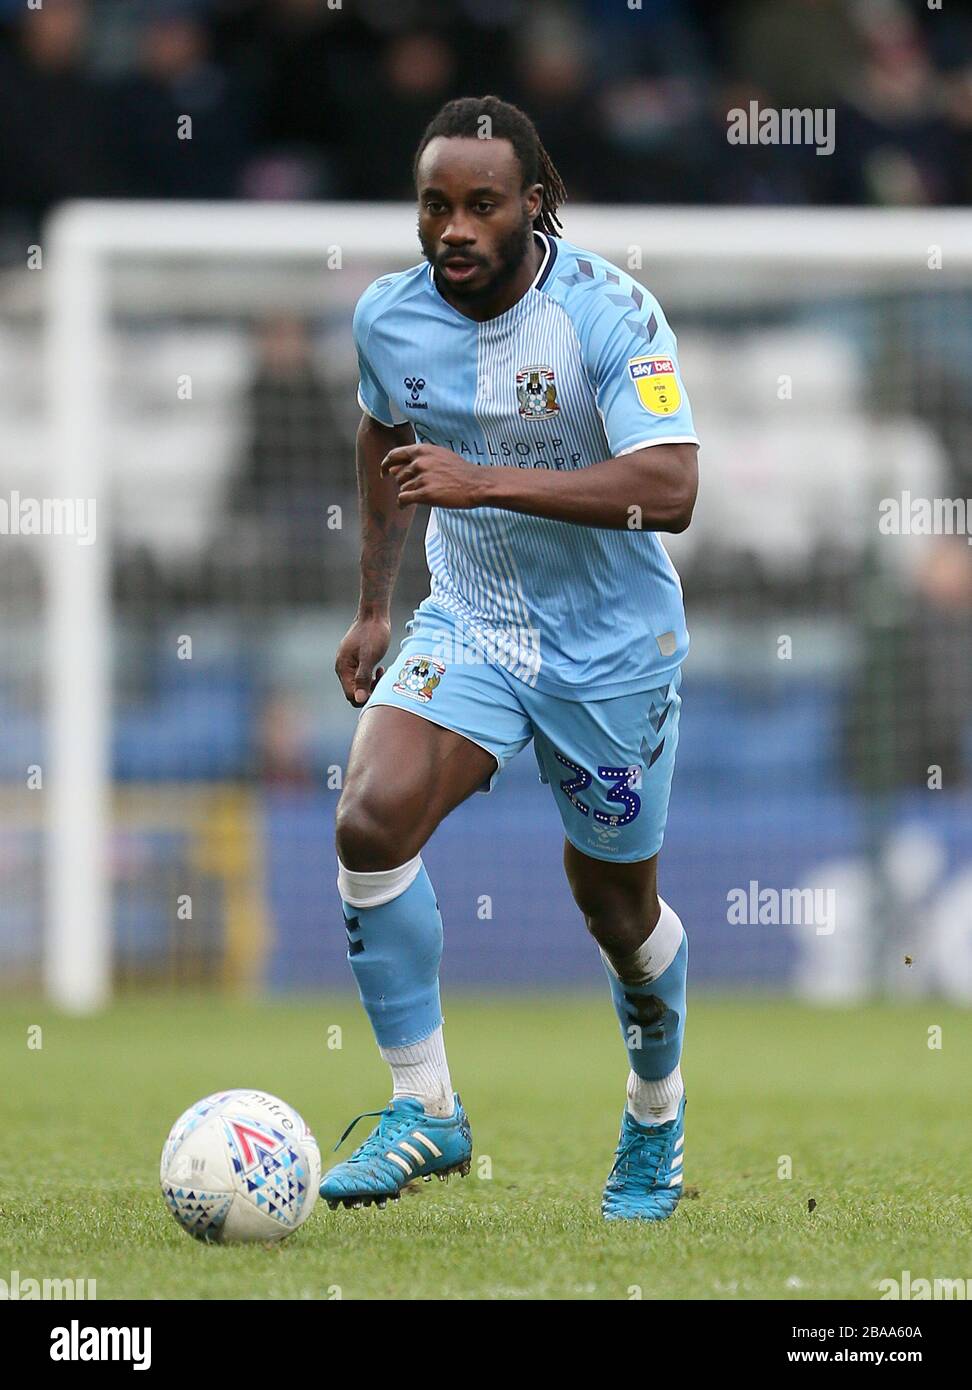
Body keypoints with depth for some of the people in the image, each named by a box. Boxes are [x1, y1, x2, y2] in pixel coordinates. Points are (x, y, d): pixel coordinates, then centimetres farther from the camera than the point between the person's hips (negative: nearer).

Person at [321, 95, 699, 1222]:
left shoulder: (609, 312, -21)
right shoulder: (388, 316, -6)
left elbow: (669, 490, -31)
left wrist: (484, 479, -37)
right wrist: (374, 604, 18)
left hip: (612, 644, -3)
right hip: (467, 624, 3)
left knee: (615, 904, 11)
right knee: (371, 821, -22)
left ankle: (656, 1110, 41)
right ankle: (424, 1111, -11)